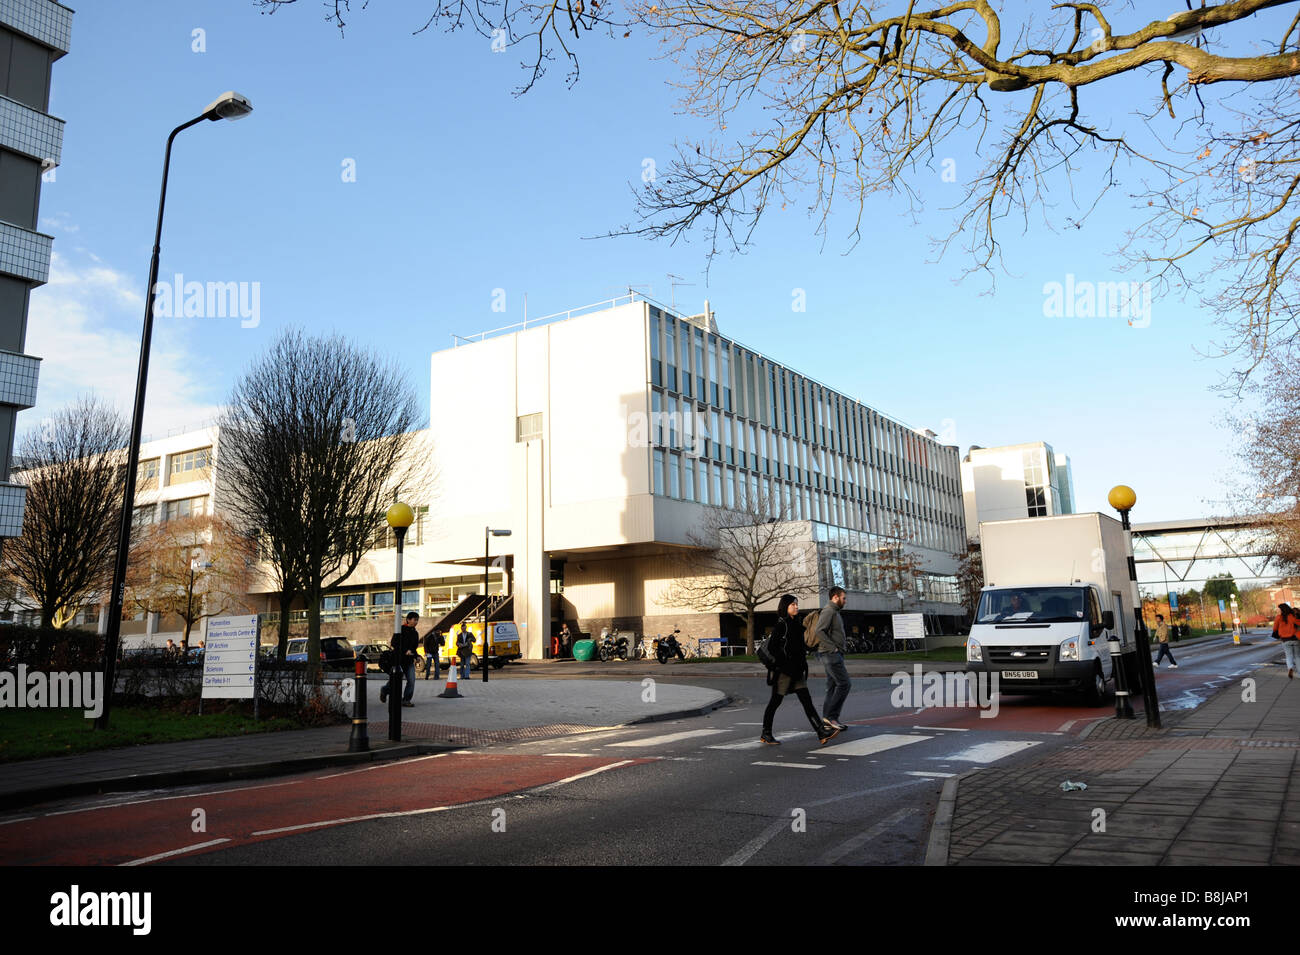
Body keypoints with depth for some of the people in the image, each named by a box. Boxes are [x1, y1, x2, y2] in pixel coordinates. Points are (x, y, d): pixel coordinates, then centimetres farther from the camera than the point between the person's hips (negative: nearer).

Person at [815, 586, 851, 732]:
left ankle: (828, 720, 10)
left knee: (832, 687, 9)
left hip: (834, 655, 10)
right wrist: (833, 648, -21)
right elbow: (820, 631, -23)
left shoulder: (835, 612, 21)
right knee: (844, 684, -11)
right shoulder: (828, 611, -12)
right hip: (830, 654, -10)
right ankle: (831, 716, -8)